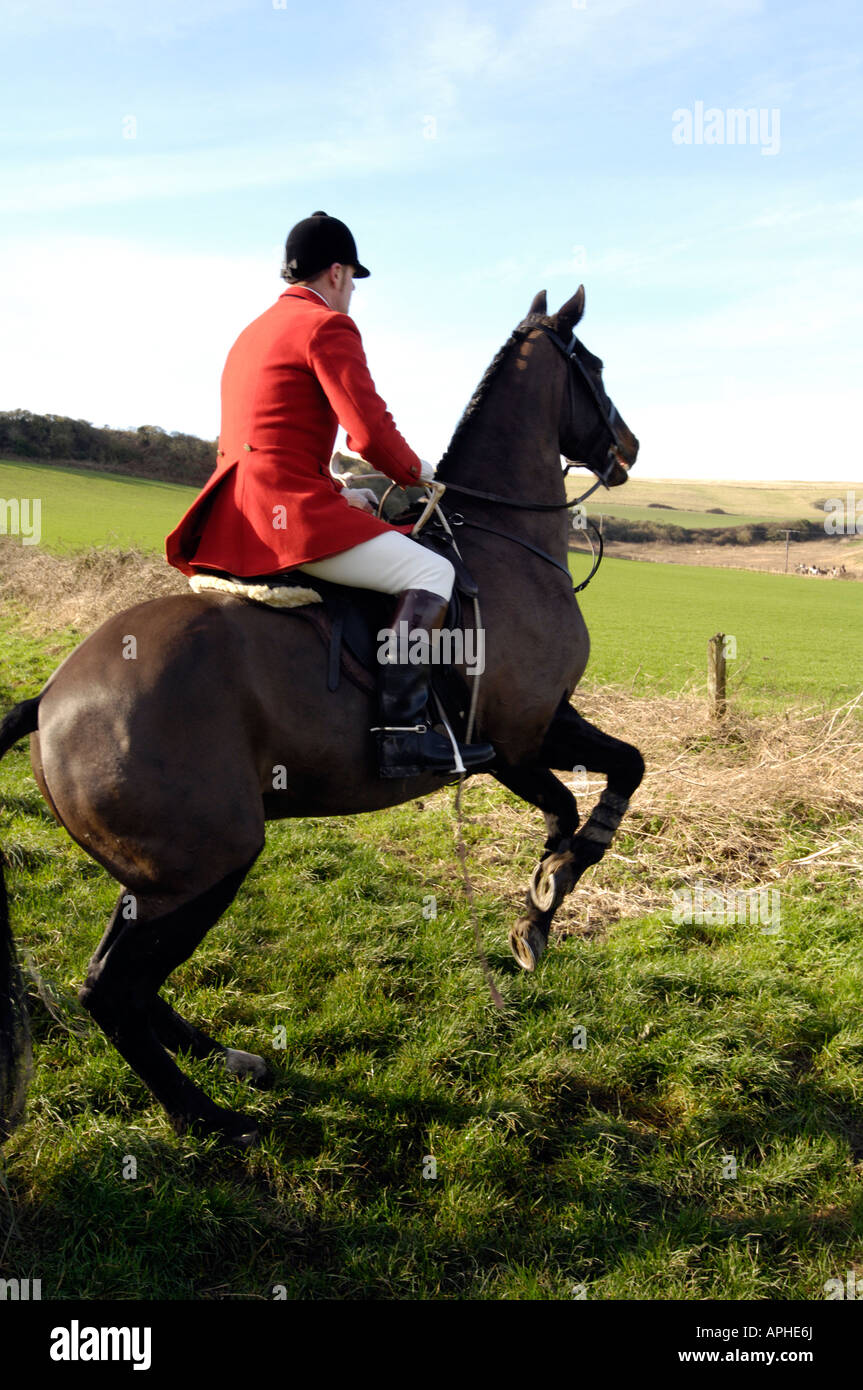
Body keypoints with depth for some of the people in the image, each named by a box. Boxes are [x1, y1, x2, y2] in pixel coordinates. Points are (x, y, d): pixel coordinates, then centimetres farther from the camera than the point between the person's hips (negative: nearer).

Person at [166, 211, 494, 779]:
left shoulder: (254, 332, 27)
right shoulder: (328, 325, -3)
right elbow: (371, 433, -13)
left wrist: (340, 493, 24)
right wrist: (417, 471, 7)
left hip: (232, 521, 10)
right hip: (287, 514, -10)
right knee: (431, 572, -14)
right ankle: (403, 733, -25)